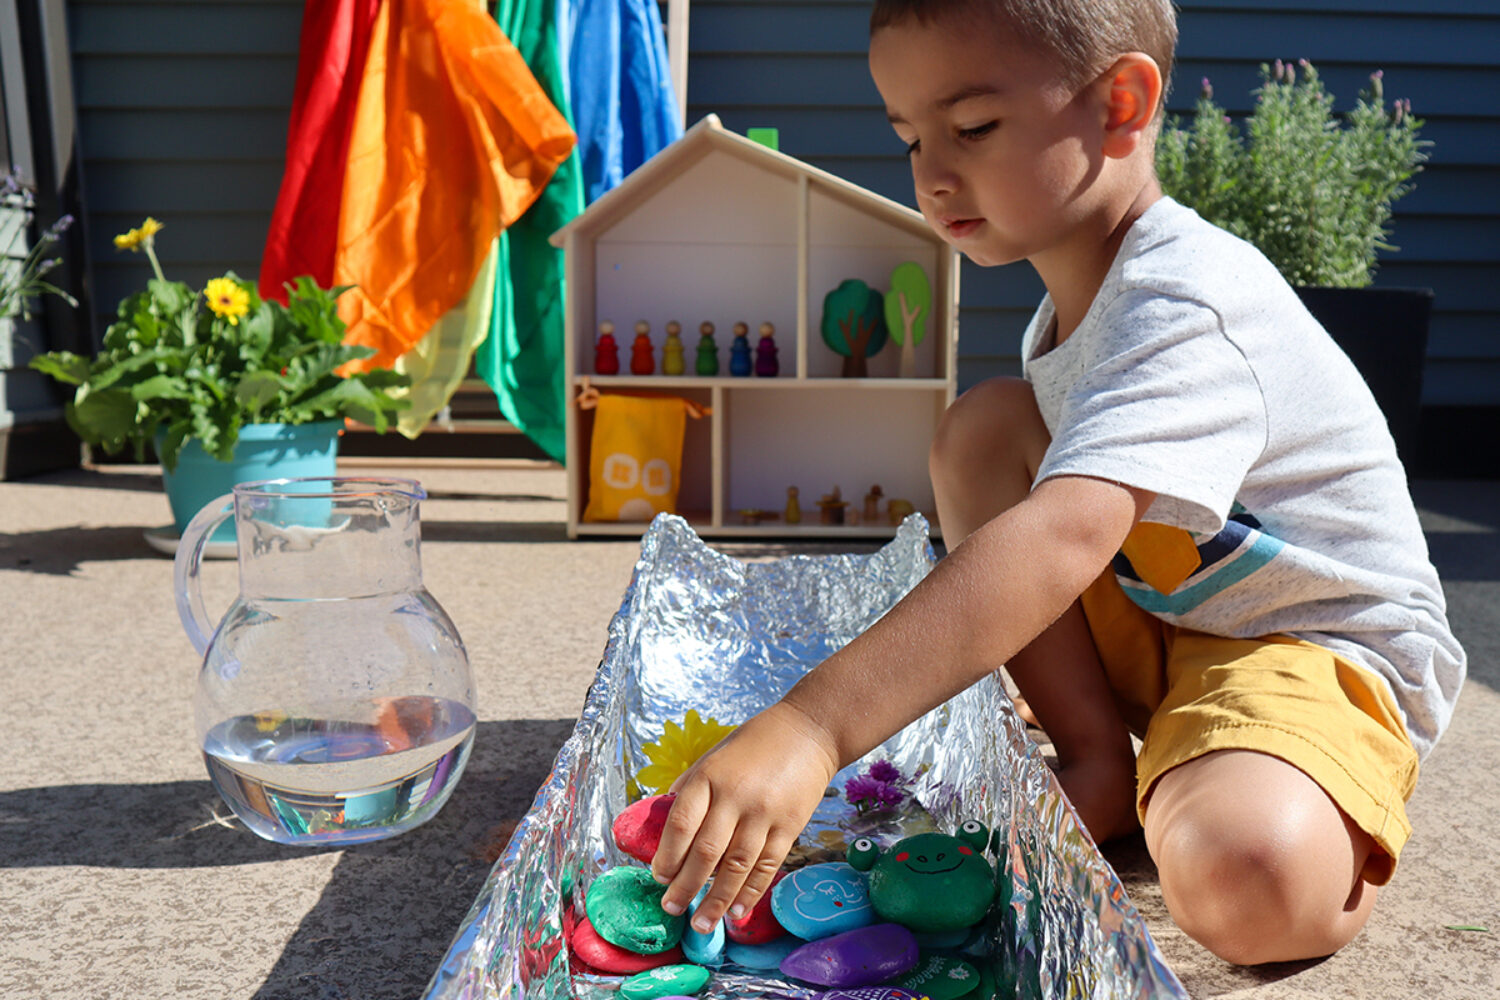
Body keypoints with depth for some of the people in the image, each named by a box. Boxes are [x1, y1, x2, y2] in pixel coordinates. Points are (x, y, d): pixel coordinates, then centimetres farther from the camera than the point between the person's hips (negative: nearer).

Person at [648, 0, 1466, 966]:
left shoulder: (1187, 306, -27)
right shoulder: (1073, 309, 2)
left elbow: (1064, 539, -43)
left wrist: (807, 728, -51)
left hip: (1324, 641, -8)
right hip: (1154, 624, 8)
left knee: (1246, 882, -39)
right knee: (985, 425, -8)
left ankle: (1336, 840, 0)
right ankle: (1098, 761, -6)